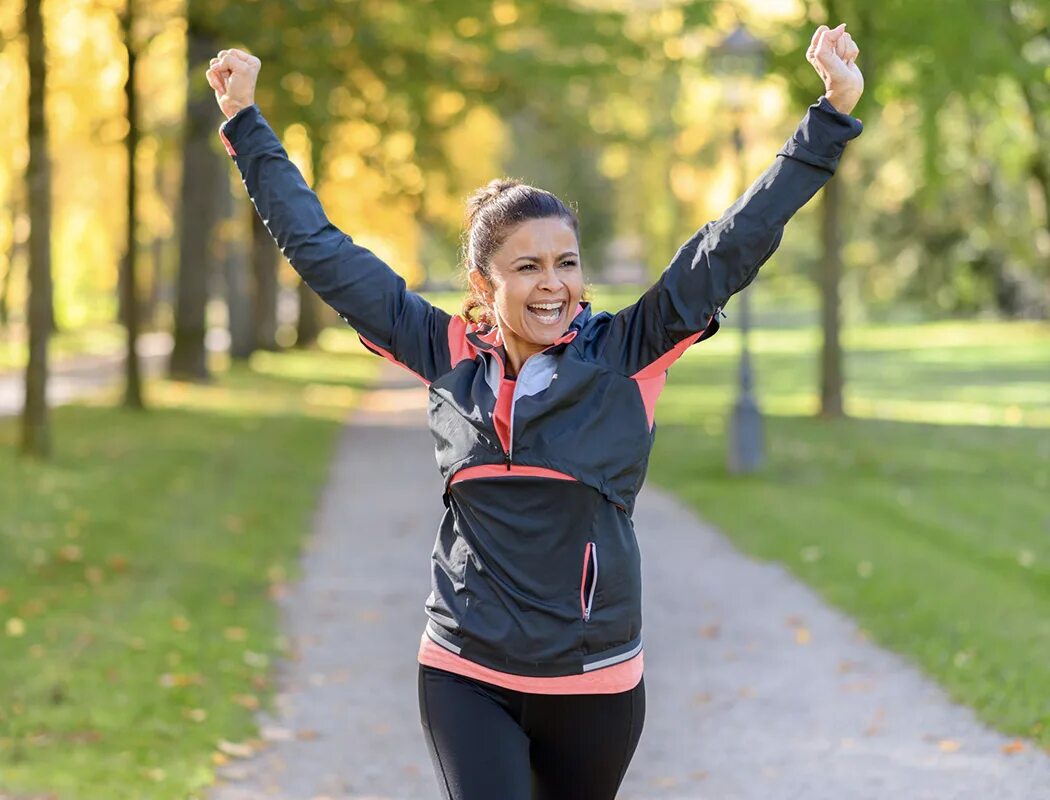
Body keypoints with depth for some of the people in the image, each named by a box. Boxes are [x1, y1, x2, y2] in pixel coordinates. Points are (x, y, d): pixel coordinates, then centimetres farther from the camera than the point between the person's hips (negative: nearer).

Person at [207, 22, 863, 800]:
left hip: (596, 684, 0)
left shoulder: (626, 355, -4)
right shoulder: (449, 356, 0)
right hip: (466, 677, 0)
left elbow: (735, 243, -7)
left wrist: (831, 116, -12)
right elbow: (322, 249, 6)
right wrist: (246, 122, 10)